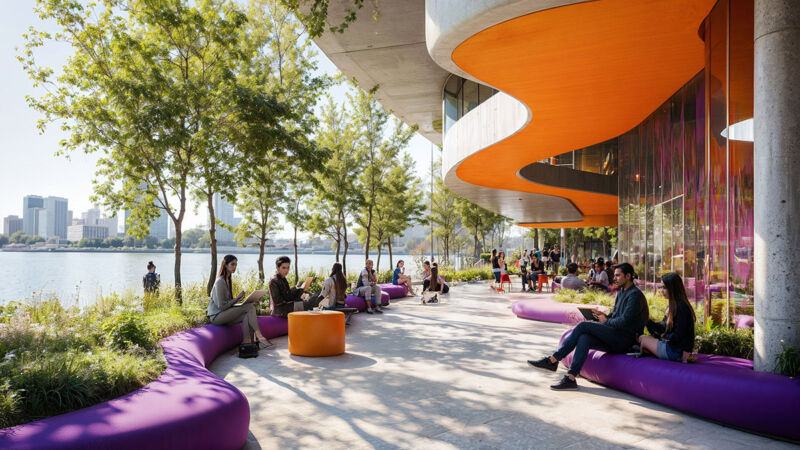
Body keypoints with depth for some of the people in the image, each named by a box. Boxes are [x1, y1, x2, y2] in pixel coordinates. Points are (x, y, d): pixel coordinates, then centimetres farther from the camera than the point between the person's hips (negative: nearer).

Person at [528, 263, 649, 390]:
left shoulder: (635, 295, -9)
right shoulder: (621, 293, 21)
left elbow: (624, 321, -19)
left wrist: (606, 321, -4)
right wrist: (603, 316, 4)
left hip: (625, 340, -9)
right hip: (615, 340, 9)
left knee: (583, 326, -19)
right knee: (584, 339, -18)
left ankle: (553, 360, -20)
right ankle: (570, 378, -27)